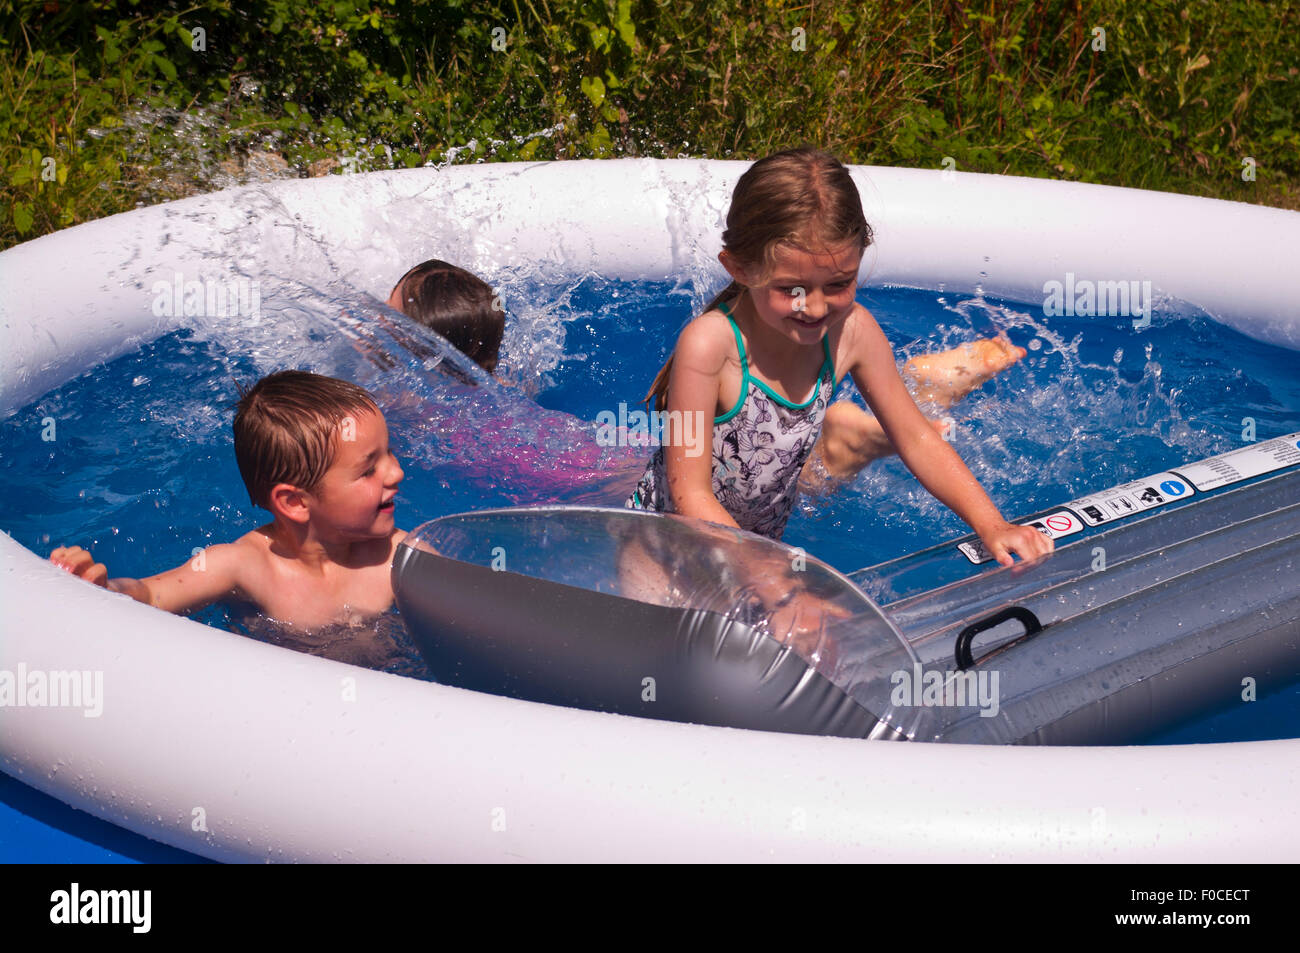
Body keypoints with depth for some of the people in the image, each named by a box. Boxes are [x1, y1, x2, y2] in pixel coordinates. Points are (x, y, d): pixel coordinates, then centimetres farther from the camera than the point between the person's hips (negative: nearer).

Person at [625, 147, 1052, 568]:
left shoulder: (851, 331, -14)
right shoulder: (709, 344, -32)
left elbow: (915, 439, -3)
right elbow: (690, 493, -29)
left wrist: (991, 526, -12)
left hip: (766, 532, 5)